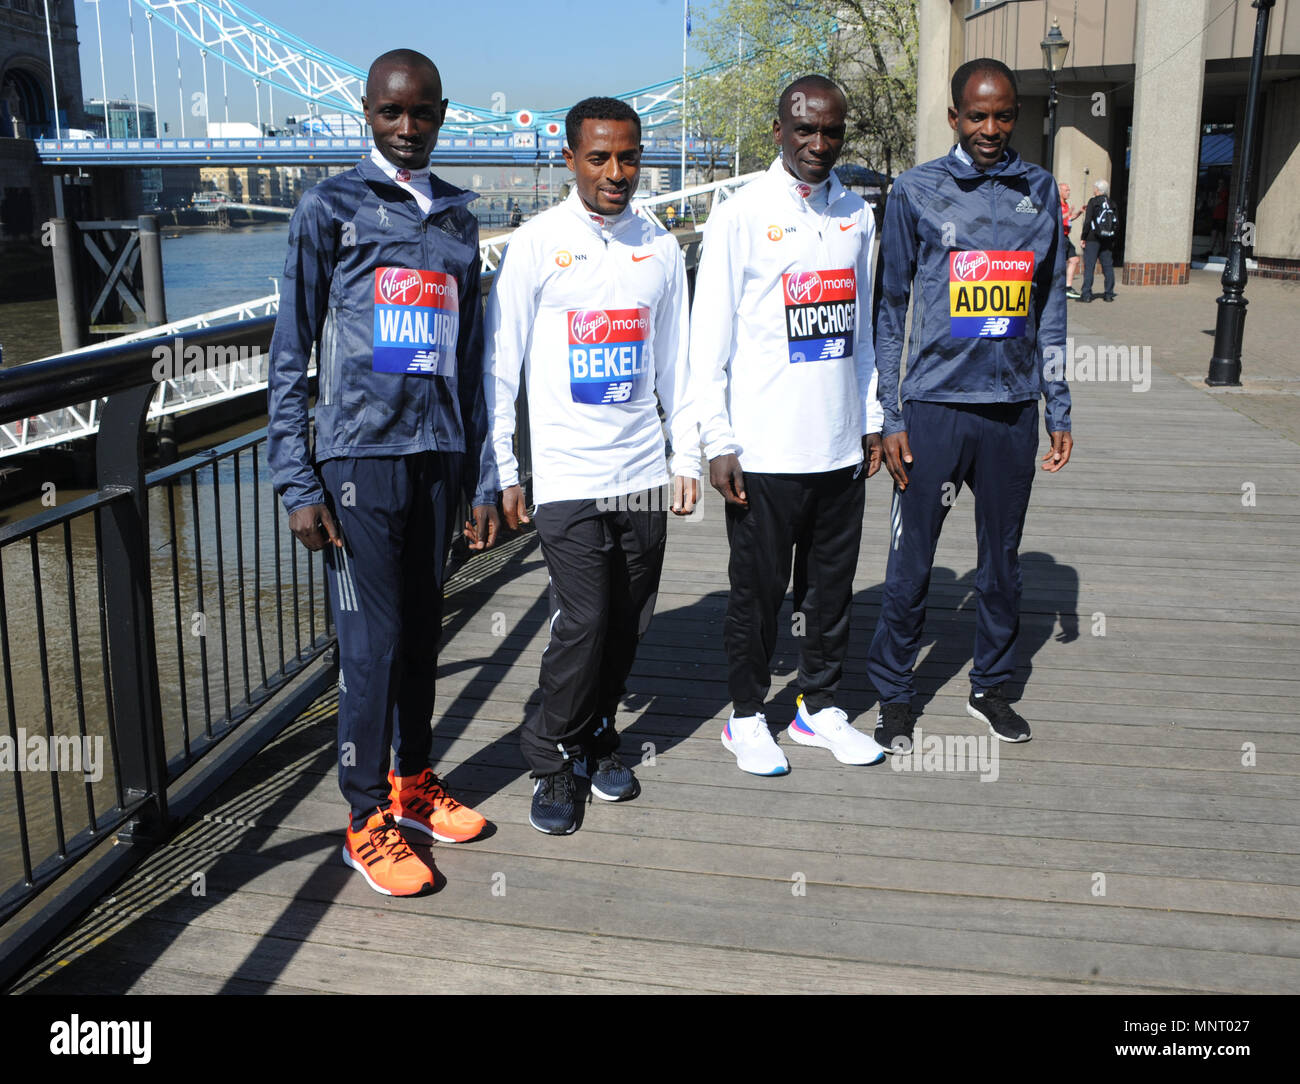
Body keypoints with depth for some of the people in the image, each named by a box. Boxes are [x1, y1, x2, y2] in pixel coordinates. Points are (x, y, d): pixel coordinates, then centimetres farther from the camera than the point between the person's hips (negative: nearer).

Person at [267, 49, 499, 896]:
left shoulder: (458, 218, 14)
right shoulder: (331, 208, 1)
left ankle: (414, 783, 28)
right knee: (373, 639, -3)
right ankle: (369, 820, 11)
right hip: (360, 455, -4)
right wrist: (297, 483, -7)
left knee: (424, 629, 12)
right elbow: (291, 354, -2)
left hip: (438, 455, 5)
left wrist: (483, 477, 14)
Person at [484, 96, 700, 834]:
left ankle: (597, 736, 29)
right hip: (567, 474, -4)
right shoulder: (538, 243, -2)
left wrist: (687, 454, 12)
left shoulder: (662, 247, 9)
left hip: (642, 470, 4)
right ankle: (554, 759, 13)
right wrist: (502, 469, -3)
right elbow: (501, 363, -1)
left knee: (629, 622, 8)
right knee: (583, 621, -7)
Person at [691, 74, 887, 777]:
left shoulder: (856, 216, 11)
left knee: (832, 586, 13)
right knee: (758, 589, 6)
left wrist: (870, 420, 15)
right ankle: (746, 715, 23)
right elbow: (708, 342, -7)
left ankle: (819, 707, 29)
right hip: (765, 452, -5)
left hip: (841, 449, 5)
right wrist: (718, 443, -10)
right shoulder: (740, 217, -6)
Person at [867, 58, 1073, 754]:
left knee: (1003, 560, 12)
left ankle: (991, 685, 29)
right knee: (912, 564, 1)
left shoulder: (1040, 192, 9)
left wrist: (1059, 413, 10)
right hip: (935, 406, -3)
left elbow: (1050, 310, 13)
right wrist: (891, 419, -3)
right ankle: (894, 695, 17)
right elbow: (890, 310, 1)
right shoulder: (917, 192, 0)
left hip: (1013, 409, 3)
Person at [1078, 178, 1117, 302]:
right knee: (1108, 266, 8)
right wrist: (1112, 237, 17)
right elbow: (1117, 224, 10)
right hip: (1108, 241, 5)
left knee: (1089, 266, -4)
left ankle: (1086, 294, -9)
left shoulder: (1093, 202, -6)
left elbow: (1087, 221, -11)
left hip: (1093, 239, -5)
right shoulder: (1112, 204, 9)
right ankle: (1109, 294, 9)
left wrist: (1083, 237, -6)